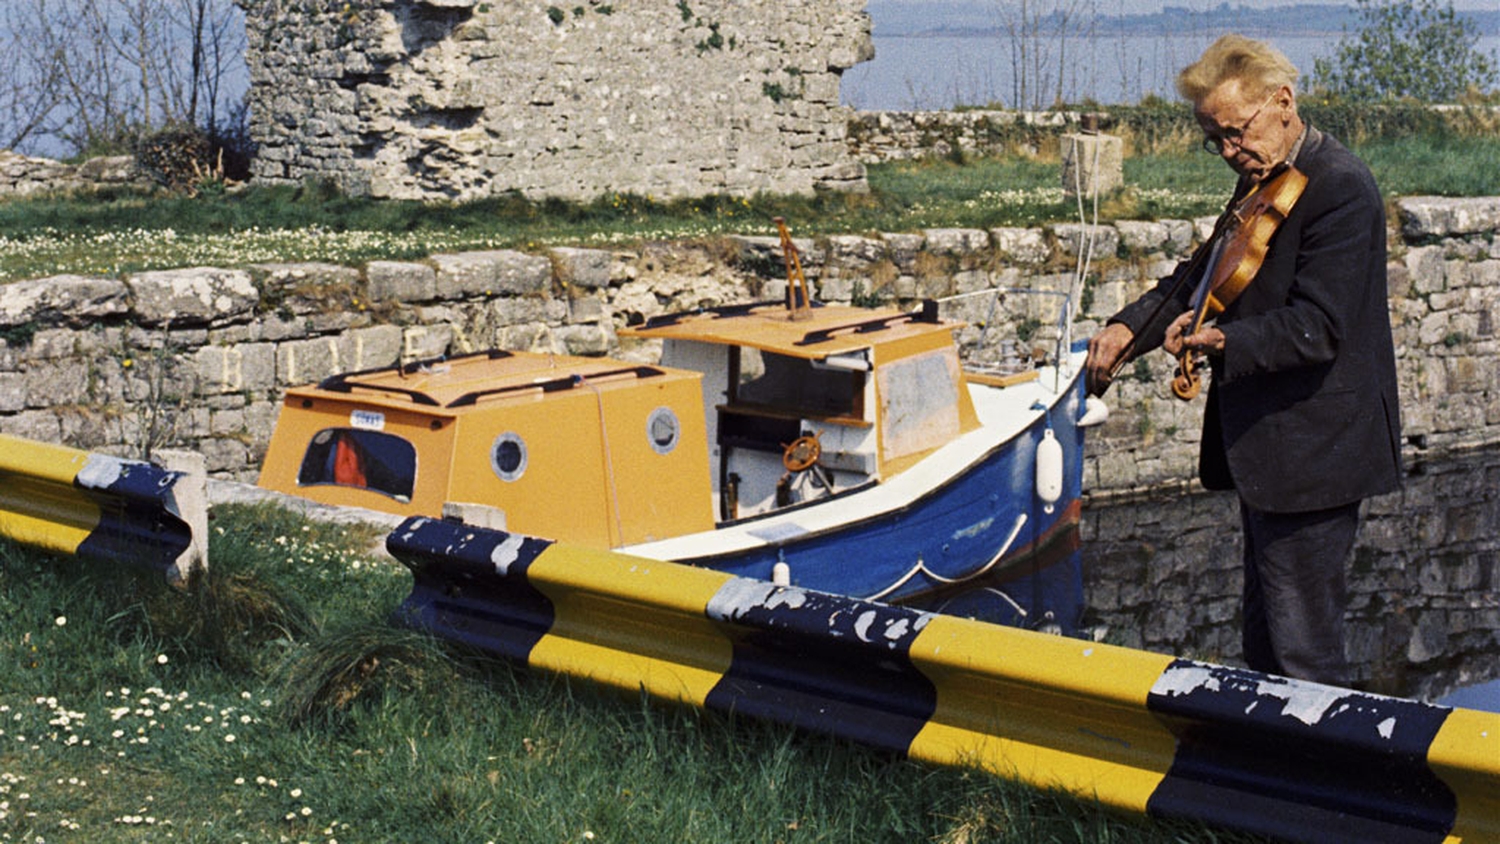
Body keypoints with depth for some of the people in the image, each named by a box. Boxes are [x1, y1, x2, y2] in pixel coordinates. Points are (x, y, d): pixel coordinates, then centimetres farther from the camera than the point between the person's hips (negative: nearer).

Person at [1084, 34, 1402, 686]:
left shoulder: (1339, 189, -17)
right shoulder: (1260, 182, 13)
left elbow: (1315, 327, -24)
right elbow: (1206, 277, 18)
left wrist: (1223, 339, -36)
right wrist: (1131, 326, 2)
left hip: (1311, 454, -10)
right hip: (1265, 448, 10)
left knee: (1302, 648, -6)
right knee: (1263, 639, 18)